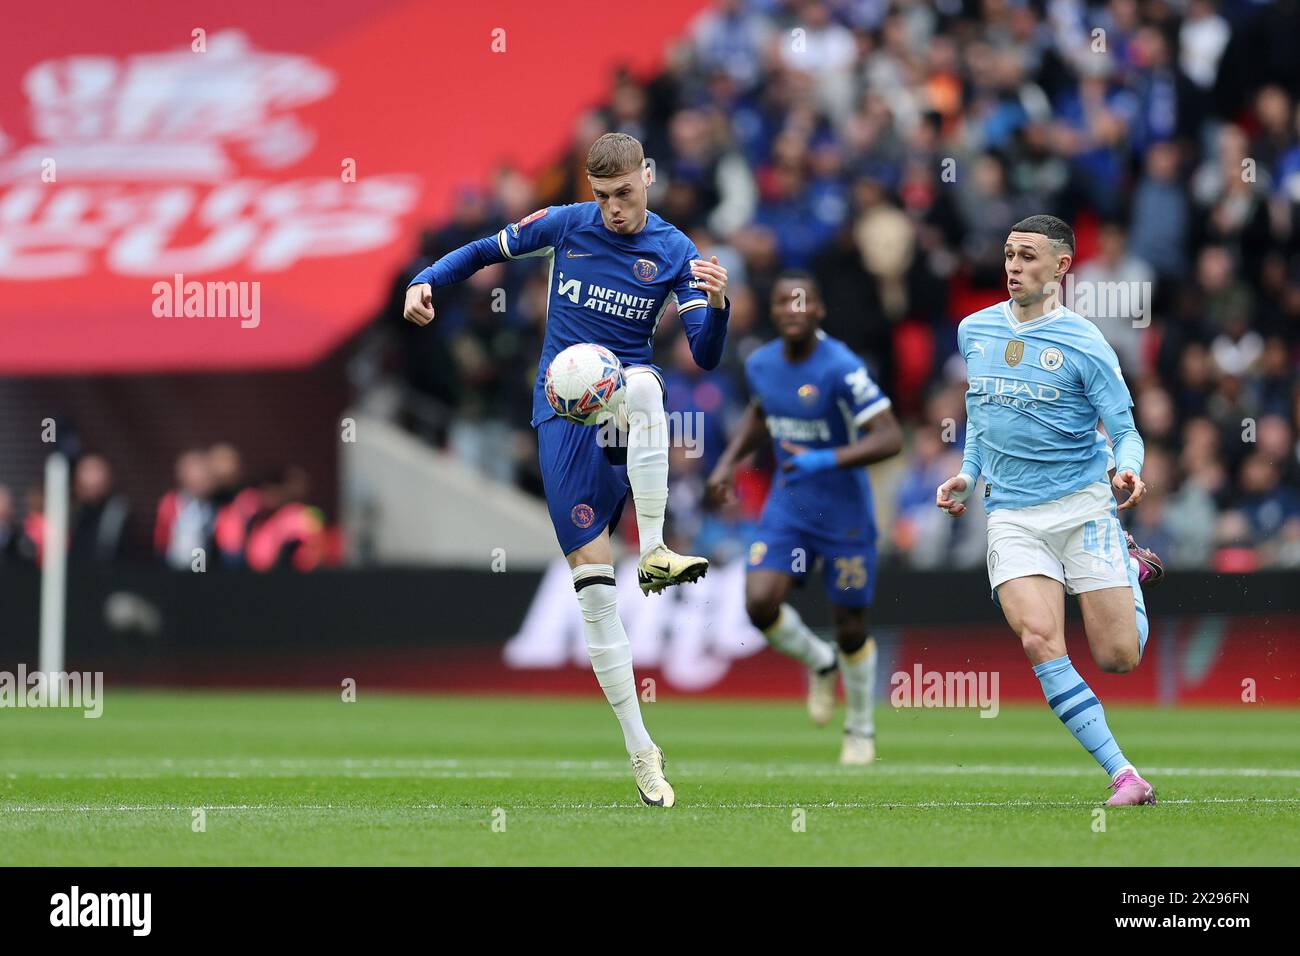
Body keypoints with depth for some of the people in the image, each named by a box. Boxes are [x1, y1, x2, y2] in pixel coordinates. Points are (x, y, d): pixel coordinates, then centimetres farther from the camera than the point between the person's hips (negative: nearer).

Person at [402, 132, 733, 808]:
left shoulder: (674, 253, 1)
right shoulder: (566, 225, 4)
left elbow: (705, 358, -4)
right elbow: (484, 251, 16)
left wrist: (716, 307, -24)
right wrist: (426, 281, -1)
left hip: (624, 394, 0)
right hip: (563, 414, 0)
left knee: (642, 384, -40)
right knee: (592, 581, -8)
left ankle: (655, 551, -37)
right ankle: (641, 753, -4)